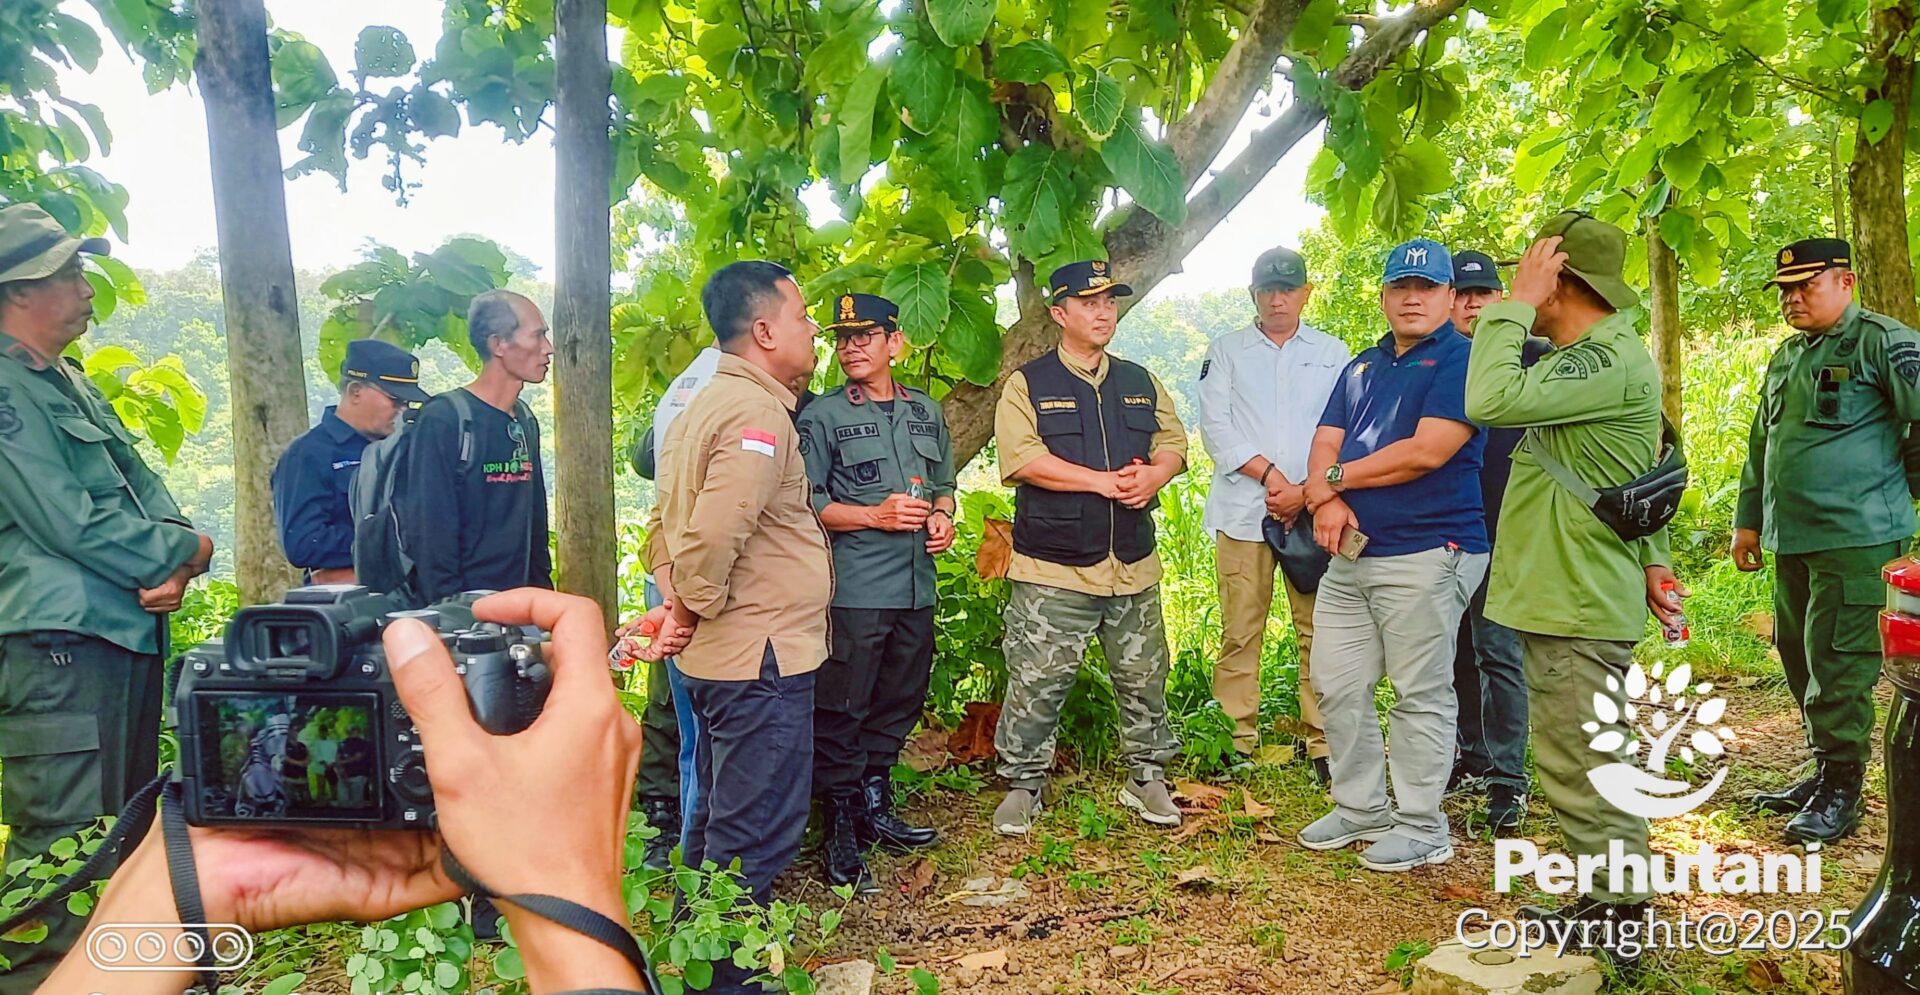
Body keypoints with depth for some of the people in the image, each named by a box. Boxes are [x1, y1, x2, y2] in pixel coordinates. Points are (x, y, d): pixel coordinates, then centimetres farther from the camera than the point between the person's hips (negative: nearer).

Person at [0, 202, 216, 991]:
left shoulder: (70, 384, 16)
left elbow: (142, 484, 14)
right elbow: (71, 524, -19)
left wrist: (177, 562, -6)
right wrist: (187, 551, -6)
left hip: (127, 631, 10)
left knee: (127, 821, 19)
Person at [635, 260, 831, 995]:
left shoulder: (704, 405, 12)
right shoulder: (758, 413, -20)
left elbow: (667, 522, 16)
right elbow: (714, 535, -31)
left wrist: (676, 604, 7)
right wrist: (691, 613, -16)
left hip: (718, 655, 10)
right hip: (762, 657, -10)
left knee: (718, 818, 22)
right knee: (755, 834, 2)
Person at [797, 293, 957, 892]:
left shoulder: (927, 412, 14)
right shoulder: (823, 417, -2)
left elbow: (944, 481, 24)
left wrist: (943, 517, 3)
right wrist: (873, 515, -15)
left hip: (917, 588, 6)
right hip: (854, 590, -6)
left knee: (900, 703, 15)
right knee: (841, 710, -4)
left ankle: (875, 808, 31)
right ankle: (840, 829, 8)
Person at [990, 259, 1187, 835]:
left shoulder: (1140, 383, 15)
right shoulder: (1027, 386, -2)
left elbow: (1174, 443, 14)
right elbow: (1022, 459, -15)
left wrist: (1151, 477, -10)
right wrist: (1105, 481, -18)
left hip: (1133, 566, 5)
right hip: (1052, 571, -4)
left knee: (1143, 679, 13)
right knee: (1036, 682, 0)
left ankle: (1146, 777, 30)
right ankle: (1023, 784, 17)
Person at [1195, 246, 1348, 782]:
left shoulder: (1333, 353, 15)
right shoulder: (1226, 351, 12)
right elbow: (1215, 427, 2)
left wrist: (1308, 490, -6)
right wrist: (1269, 473, -8)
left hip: (1313, 511, 1)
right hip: (1243, 510, 0)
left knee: (1318, 629, -1)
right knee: (1240, 630, -1)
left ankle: (1323, 742, 8)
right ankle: (1238, 740, 8)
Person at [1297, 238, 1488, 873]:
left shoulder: (1462, 359, -5)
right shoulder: (1362, 366, 19)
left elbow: (1427, 452, -17)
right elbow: (1325, 444, 11)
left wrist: (1336, 477, -6)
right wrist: (1327, 502, -10)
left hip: (1426, 554, -7)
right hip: (1351, 555, 8)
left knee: (1420, 696, 1)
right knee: (1336, 687, 11)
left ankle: (1421, 828, 15)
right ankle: (1359, 809, 25)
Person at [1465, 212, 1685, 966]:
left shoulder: (1609, 360, -19)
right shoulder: (1599, 354, 16)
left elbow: (1492, 401, -31)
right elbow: (1645, 477, 22)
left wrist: (1516, 302, -19)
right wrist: (1649, 560, 26)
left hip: (1576, 607, -11)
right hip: (1569, 596, 11)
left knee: (1580, 771, -3)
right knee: (1596, 765, 19)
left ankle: (1614, 928, 10)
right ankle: (1612, 906, 32)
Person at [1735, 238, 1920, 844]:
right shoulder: (1786, 357, 17)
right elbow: (1761, 446, 23)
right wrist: (1748, 520, 22)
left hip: (1854, 538, -8)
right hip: (1791, 541, 8)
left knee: (1838, 663, -5)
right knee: (1799, 658, 13)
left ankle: (1841, 788, 7)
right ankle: (1824, 772, 26)